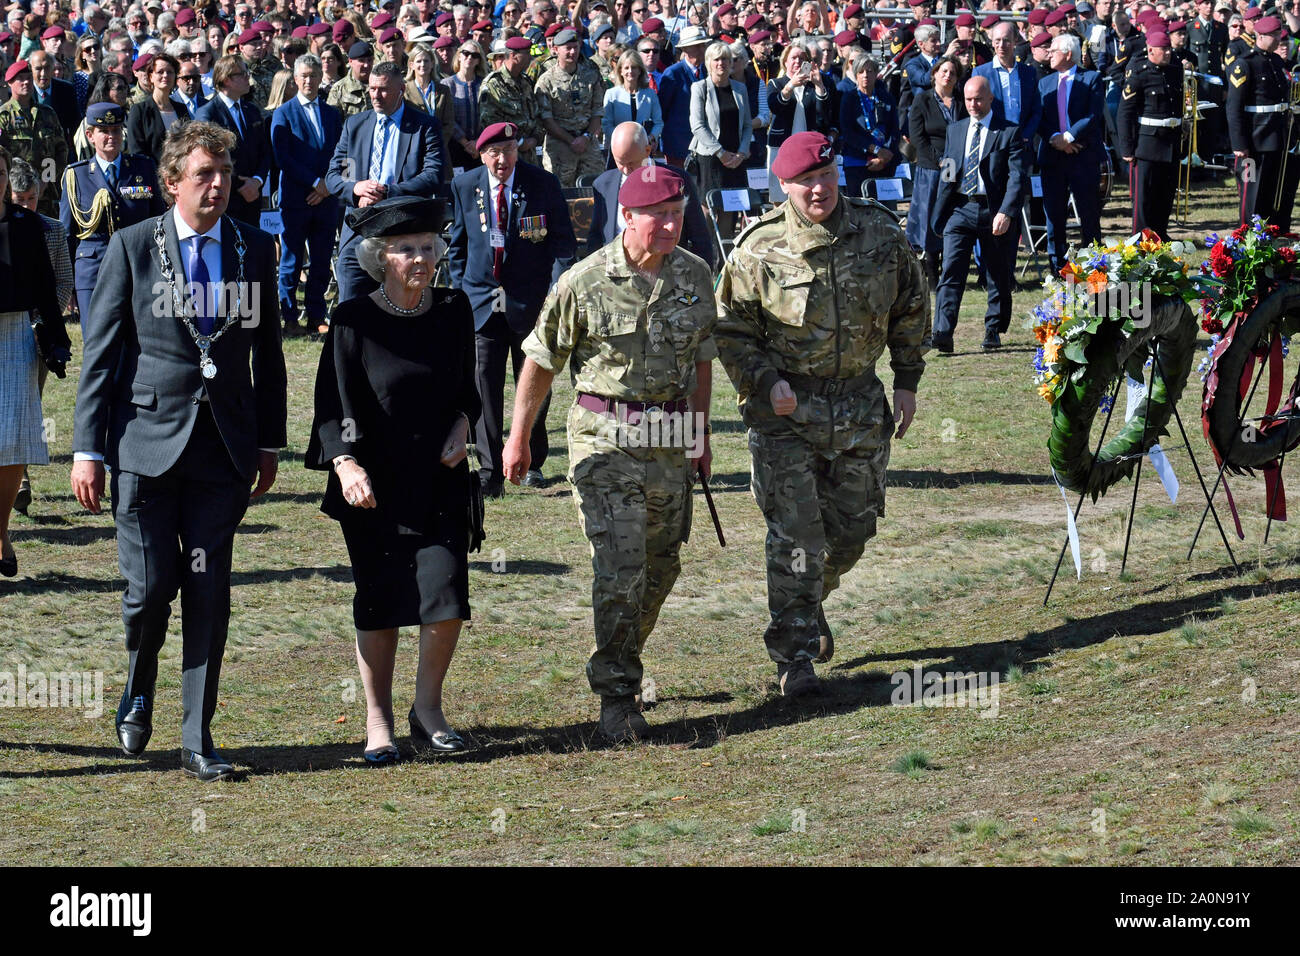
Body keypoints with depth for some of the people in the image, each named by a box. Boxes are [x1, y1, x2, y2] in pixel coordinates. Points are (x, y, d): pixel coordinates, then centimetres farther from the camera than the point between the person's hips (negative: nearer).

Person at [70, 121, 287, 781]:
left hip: (224, 449, 2)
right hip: (146, 443, -2)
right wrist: (88, 449, -4)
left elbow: (266, 351, 15)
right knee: (150, 588, -3)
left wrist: (269, 442, 13)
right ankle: (138, 694, 27)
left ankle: (197, 738, 8)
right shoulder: (132, 247, 0)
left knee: (209, 595, 1)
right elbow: (101, 351, 1)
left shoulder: (255, 250, 8)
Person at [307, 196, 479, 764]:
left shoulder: (453, 311, 4)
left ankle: (427, 707, 11)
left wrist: (461, 428, -2)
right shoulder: (353, 322, -7)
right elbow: (334, 406, -9)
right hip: (374, 487, -2)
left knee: (445, 596, -9)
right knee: (379, 605, 2)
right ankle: (378, 723, 16)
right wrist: (346, 464, -24)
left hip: (440, 481, 2)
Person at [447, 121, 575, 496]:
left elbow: (563, 241, 0)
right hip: (482, 299, 1)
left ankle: (533, 463, 26)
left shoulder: (543, 184, -2)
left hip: (531, 301, -1)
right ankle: (490, 474, -4)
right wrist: (460, 292, 6)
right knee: (484, 384, -6)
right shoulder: (464, 187, 4)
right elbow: (457, 245, 13)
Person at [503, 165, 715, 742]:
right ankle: (617, 698, -6)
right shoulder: (585, 282, -10)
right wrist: (518, 438, 1)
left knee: (660, 568, 13)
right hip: (605, 440, -5)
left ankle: (622, 663, 36)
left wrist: (700, 435, 18)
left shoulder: (694, 276, 3)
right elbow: (541, 362, -1)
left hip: (671, 443, 5)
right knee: (620, 569, -12)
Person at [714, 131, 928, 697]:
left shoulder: (881, 235, 0)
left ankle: (812, 603, 41)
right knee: (795, 536, -7)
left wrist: (907, 382, 11)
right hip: (786, 408, -3)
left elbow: (911, 309, 14)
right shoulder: (759, 249, -9)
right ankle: (794, 656, 1)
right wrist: (767, 381, -14)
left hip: (860, 405, 3)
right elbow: (730, 329, -1)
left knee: (852, 528, 12)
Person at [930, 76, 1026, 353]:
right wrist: (939, 215, 10)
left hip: (994, 212, -2)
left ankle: (993, 330, 25)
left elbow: (1018, 177, -9)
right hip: (960, 208, 2)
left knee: (999, 275, 9)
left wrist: (1006, 213, -21)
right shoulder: (955, 131, 12)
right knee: (951, 270, -12)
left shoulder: (1009, 132, -2)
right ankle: (943, 333, -20)